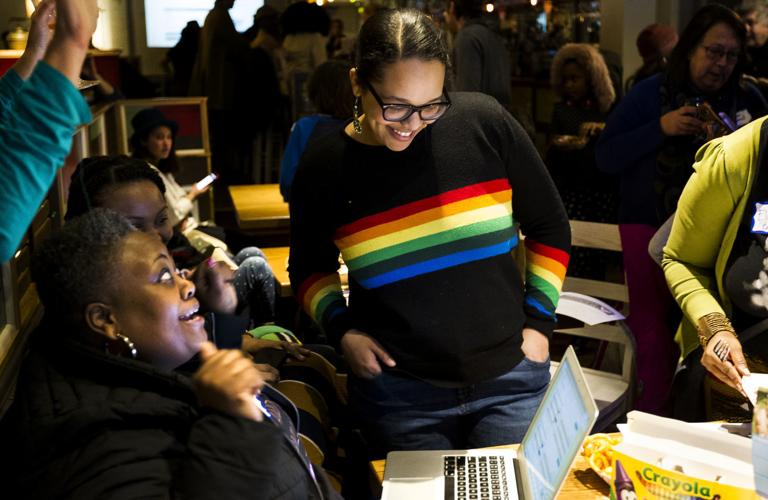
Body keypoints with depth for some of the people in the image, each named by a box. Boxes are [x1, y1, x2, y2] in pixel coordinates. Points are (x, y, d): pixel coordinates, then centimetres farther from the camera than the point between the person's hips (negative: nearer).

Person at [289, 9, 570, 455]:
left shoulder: (484, 122, -8)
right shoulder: (324, 166, -5)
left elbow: (549, 227, 5)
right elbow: (310, 267, 13)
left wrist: (539, 319, 1)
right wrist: (341, 329, -3)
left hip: (511, 378, 1)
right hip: (399, 394, 0)